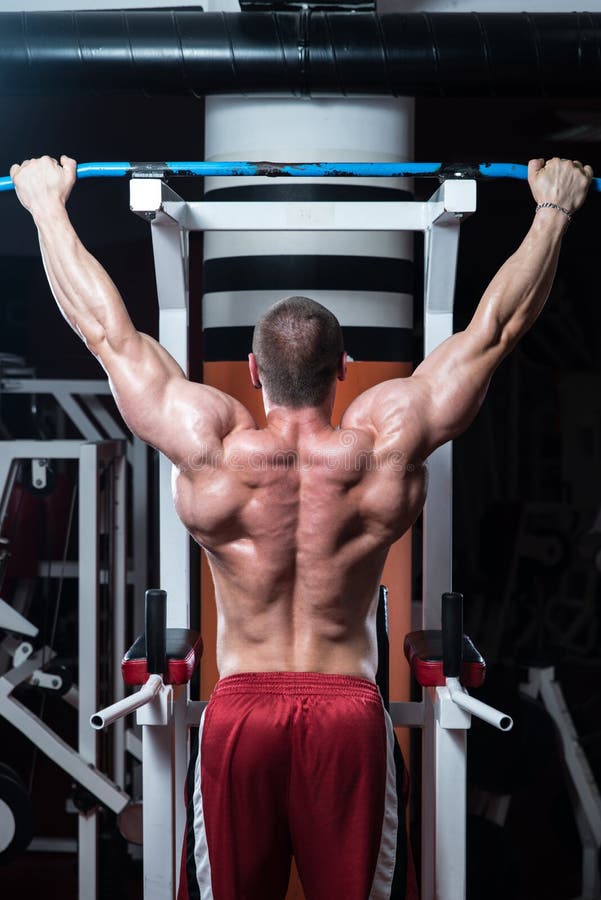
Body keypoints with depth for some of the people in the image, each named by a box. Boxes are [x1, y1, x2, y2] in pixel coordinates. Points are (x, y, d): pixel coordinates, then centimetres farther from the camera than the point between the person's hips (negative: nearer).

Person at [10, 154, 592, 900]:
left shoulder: (208, 447, -8)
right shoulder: (385, 444, -7)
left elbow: (104, 327, 2)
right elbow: (496, 326, 2)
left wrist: (46, 203, 14)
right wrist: (554, 206, 13)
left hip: (237, 712, 0)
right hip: (350, 715, 0)